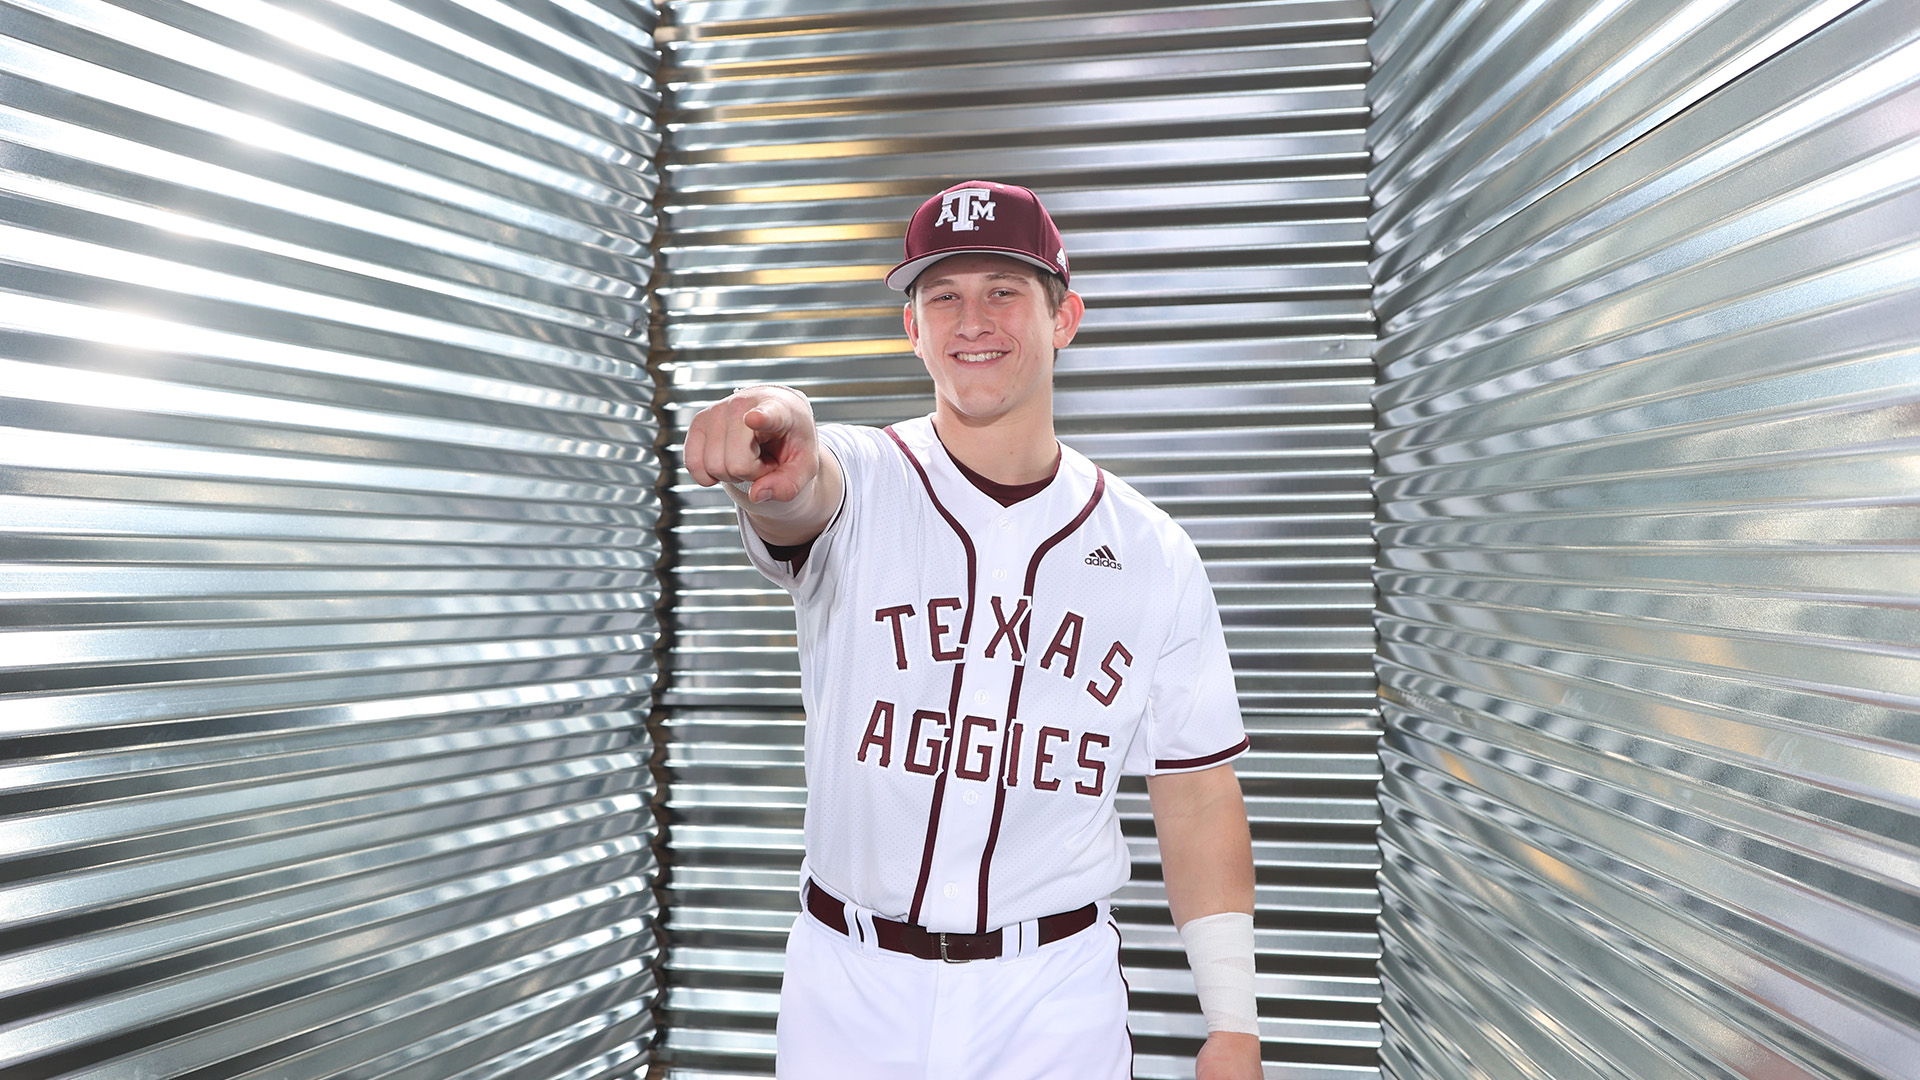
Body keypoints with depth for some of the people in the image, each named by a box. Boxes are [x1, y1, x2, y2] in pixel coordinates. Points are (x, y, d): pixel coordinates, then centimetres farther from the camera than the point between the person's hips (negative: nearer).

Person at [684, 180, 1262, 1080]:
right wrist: (778, 453, -54)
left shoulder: (1152, 555, -1)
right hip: (849, 986, 0)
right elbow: (798, 495, -31)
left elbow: (1197, 798, 1)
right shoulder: (859, 482, -6)